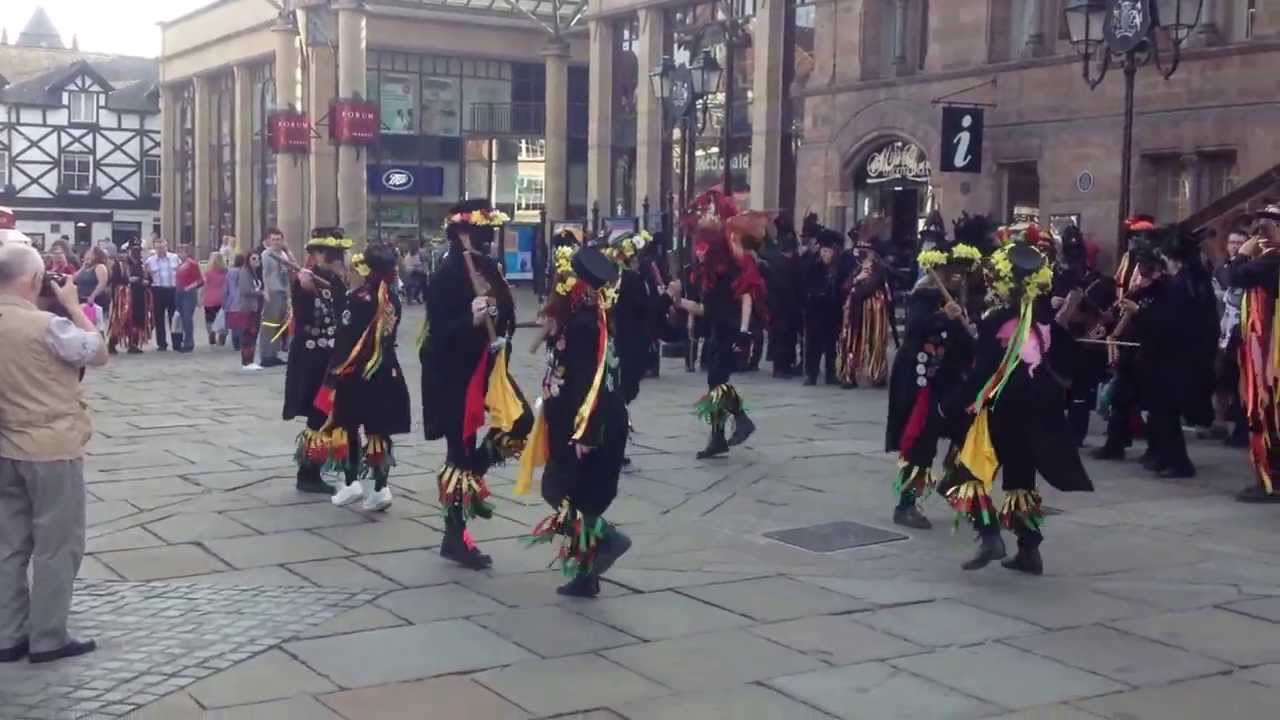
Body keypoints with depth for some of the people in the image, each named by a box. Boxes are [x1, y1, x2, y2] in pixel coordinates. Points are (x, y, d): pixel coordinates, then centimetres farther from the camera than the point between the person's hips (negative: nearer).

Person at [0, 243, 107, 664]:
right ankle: (47, 639, 9)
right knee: (58, 547, 3)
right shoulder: (46, 325, -19)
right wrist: (73, 305, -3)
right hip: (52, 448, -7)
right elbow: (99, 354, -8)